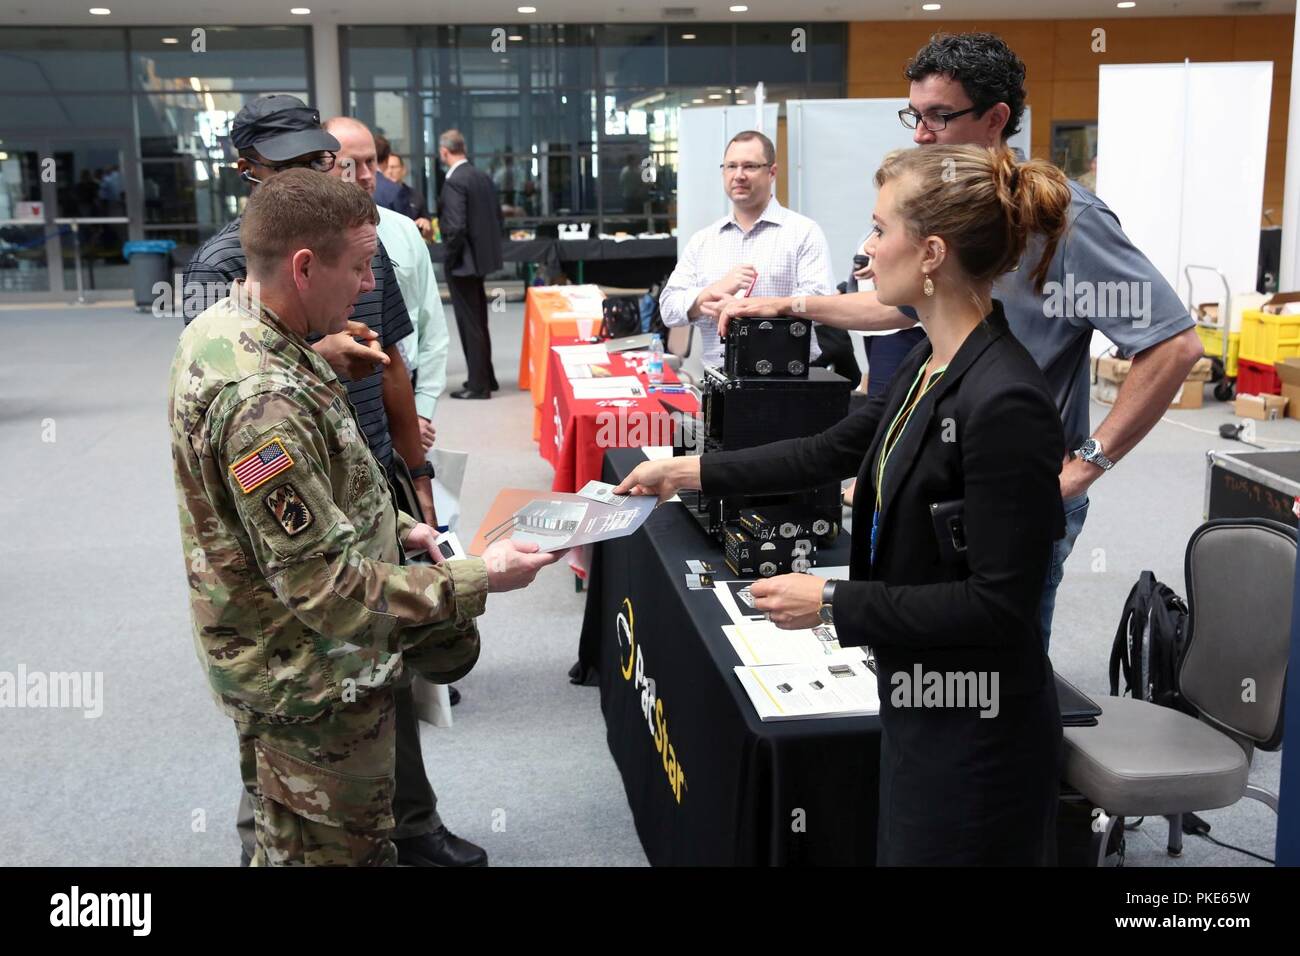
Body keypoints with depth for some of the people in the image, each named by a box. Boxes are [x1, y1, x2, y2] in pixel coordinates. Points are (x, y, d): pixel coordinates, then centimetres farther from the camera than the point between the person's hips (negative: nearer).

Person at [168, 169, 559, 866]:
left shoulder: (219, 330, 1)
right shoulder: (262, 399, -32)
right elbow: (326, 586, -30)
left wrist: (391, 527, 9)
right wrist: (478, 580, -24)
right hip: (312, 683, -9)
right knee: (339, 847, 9)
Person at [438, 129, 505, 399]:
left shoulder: (454, 181, -18)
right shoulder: (483, 176, 7)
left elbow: (456, 226, -23)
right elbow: (497, 215, 12)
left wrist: (450, 257, -12)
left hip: (463, 261, -8)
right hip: (482, 256, 9)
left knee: (469, 323, -1)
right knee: (478, 320, 19)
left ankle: (478, 385, 5)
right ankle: (486, 378, 28)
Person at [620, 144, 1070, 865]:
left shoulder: (1004, 402, -27)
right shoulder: (932, 365, 2)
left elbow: (999, 604, -25)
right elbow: (833, 452, 14)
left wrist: (833, 604, -20)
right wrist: (689, 472, 16)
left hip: (977, 737, -9)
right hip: (919, 703, 9)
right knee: (904, 847, 23)